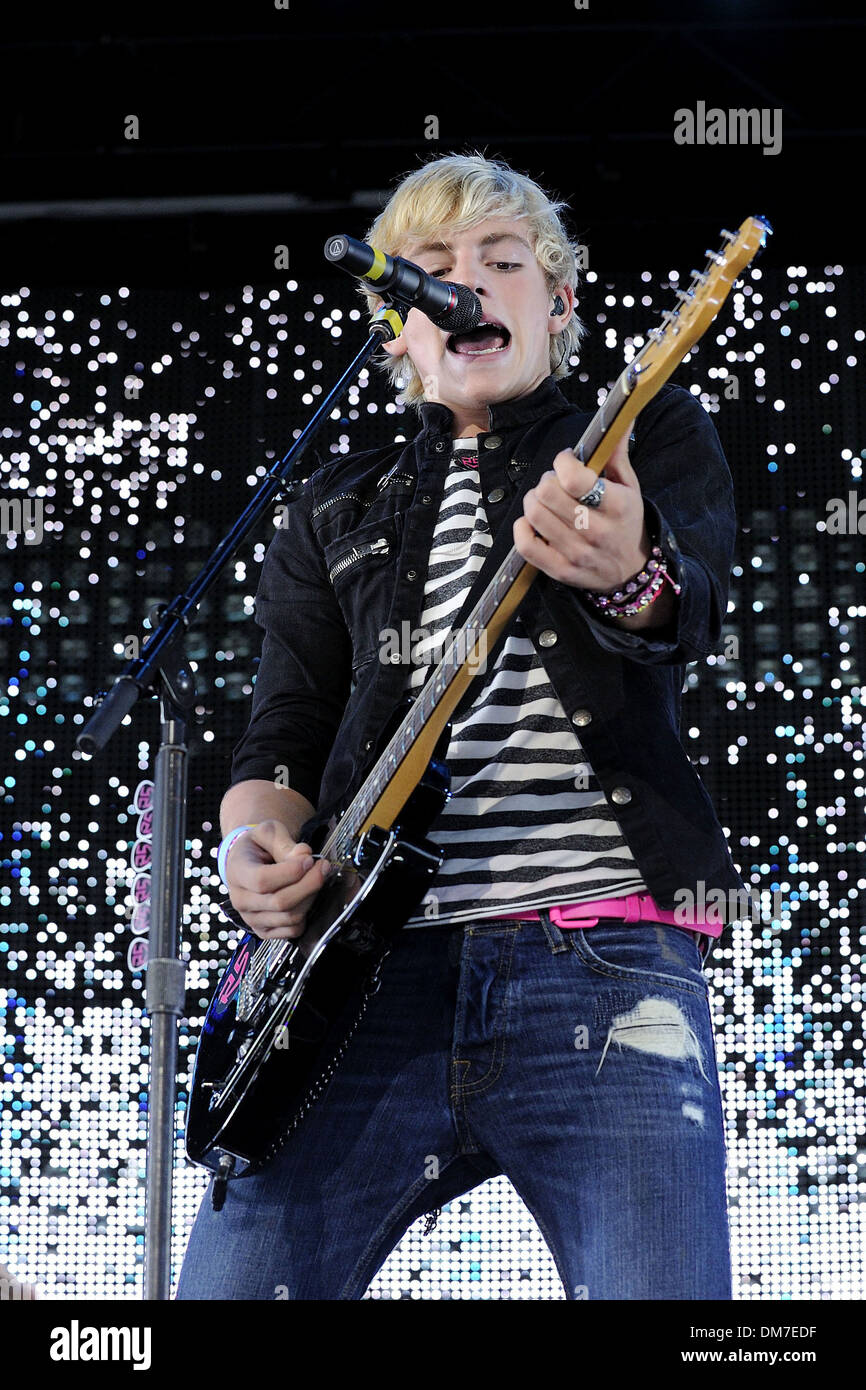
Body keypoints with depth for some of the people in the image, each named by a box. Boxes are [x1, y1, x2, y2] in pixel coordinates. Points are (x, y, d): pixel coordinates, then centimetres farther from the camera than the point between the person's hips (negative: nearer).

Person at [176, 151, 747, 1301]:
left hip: (606, 966, -2)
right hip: (373, 969, 3)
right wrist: (256, 844, -6)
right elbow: (283, 731, 19)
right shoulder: (337, 511, 24)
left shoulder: (653, 438, 15)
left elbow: (693, 605, -7)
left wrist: (629, 575, -34)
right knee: (229, 1288, -7)